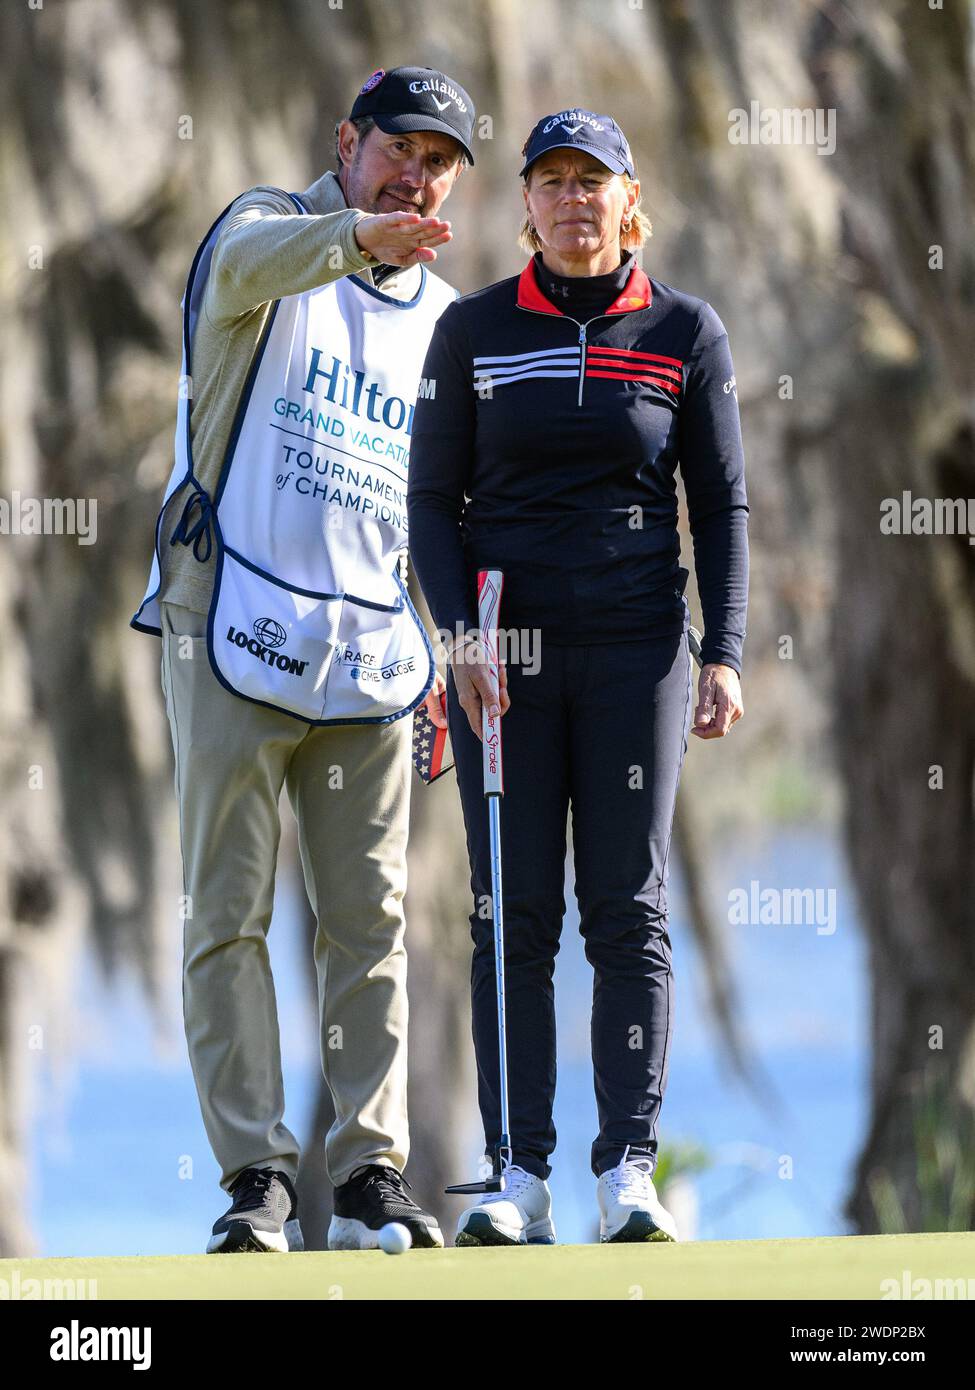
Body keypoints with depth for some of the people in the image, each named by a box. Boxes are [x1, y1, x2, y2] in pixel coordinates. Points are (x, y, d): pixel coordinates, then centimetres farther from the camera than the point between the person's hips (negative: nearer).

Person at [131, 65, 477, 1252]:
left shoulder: (444, 318, 16)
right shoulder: (268, 230, 0)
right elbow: (247, 265, -27)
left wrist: (446, 653, 10)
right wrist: (356, 236, -48)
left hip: (369, 652, 5)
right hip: (234, 633, -5)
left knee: (370, 920, 2)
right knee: (229, 910, -5)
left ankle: (370, 1177, 4)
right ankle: (255, 1176, -4)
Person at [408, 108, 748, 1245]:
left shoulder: (684, 331, 4)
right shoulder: (475, 329, 5)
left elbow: (722, 504, 6)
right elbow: (433, 498, 5)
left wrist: (723, 657, -4)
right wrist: (462, 636, -9)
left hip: (635, 647, 0)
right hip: (504, 649, 0)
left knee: (628, 909, -3)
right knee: (513, 914, -2)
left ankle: (627, 1171, -2)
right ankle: (520, 1176, -1)